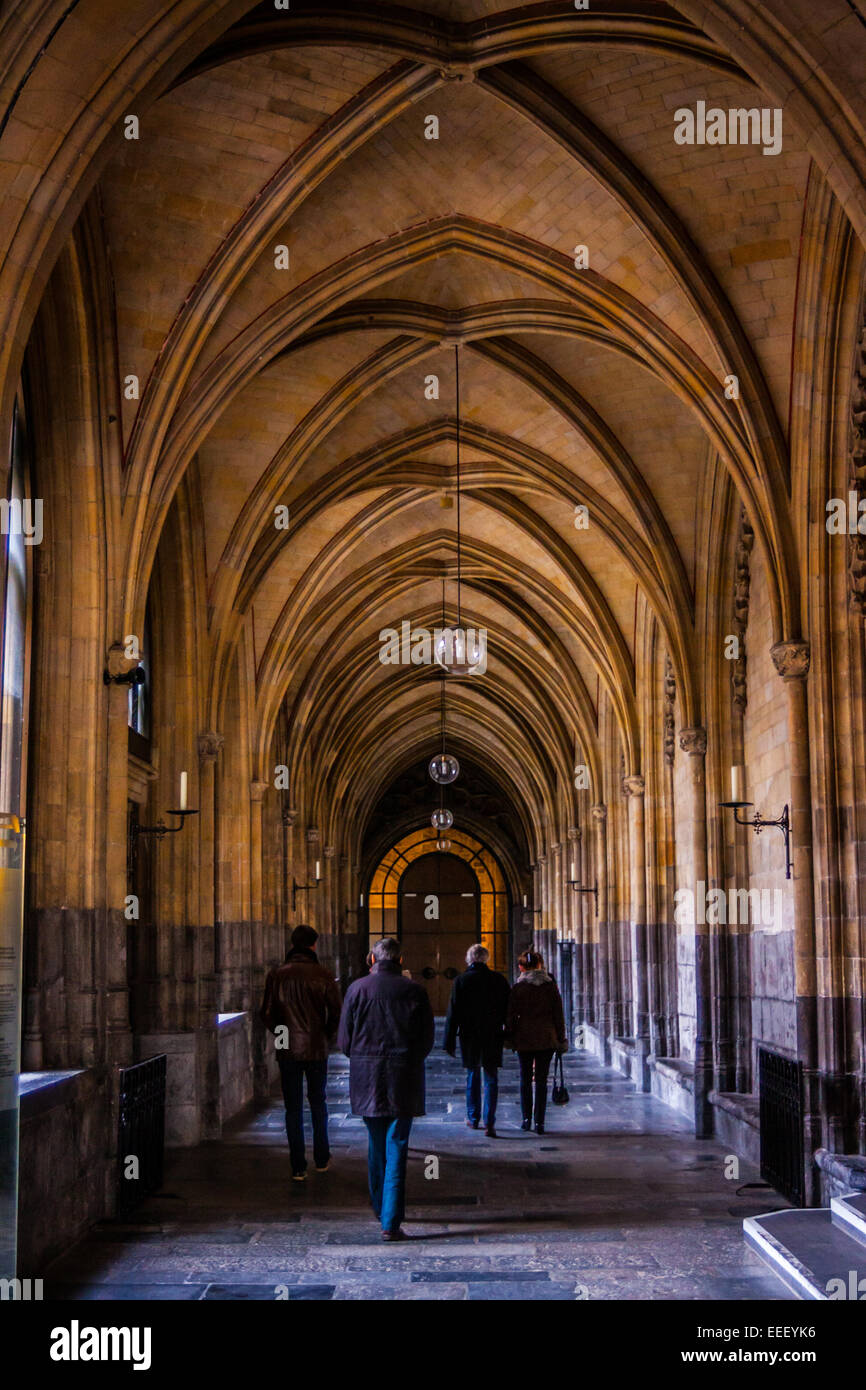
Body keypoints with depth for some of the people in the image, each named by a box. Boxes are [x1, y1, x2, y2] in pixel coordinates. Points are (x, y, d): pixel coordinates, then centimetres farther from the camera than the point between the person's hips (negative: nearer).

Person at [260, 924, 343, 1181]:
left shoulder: (277, 975, -5)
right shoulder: (323, 976, -8)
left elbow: (267, 1015, -2)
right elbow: (336, 1013, -7)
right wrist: (327, 1037, 9)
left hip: (288, 1051, 0)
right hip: (317, 1049, 0)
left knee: (293, 1107, 6)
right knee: (318, 1103, 17)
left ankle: (298, 1167, 5)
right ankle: (321, 1159, 23)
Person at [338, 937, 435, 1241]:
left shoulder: (356, 989, -2)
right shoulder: (414, 991, -5)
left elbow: (344, 1040, 1)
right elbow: (427, 1040, -1)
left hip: (366, 1079, 2)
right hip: (403, 1079, -2)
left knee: (376, 1145, 18)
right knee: (397, 1148, 0)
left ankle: (381, 1209, 30)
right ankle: (390, 1222, -5)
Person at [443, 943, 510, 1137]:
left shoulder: (461, 981, -6)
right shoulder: (499, 979, -2)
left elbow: (453, 1014, -7)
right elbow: (508, 1010, 2)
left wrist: (449, 1042, -3)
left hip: (469, 1036, 0)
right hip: (493, 1037, 0)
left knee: (472, 1076, 17)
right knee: (491, 1079, 2)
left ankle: (473, 1118, 25)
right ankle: (489, 1122, -8)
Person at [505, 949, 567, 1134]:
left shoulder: (517, 988, -5)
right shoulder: (551, 986, -1)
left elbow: (511, 1015, -3)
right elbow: (559, 1015, 2)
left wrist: (509, 1036, 8)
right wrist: (560, 1038, 9)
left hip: (524, 1038, -1)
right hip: (547, 1038, 1)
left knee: (525, 1078, 13)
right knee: (541, 1080, 3)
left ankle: (526, 1118, 12)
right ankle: (539, 1122, 0)